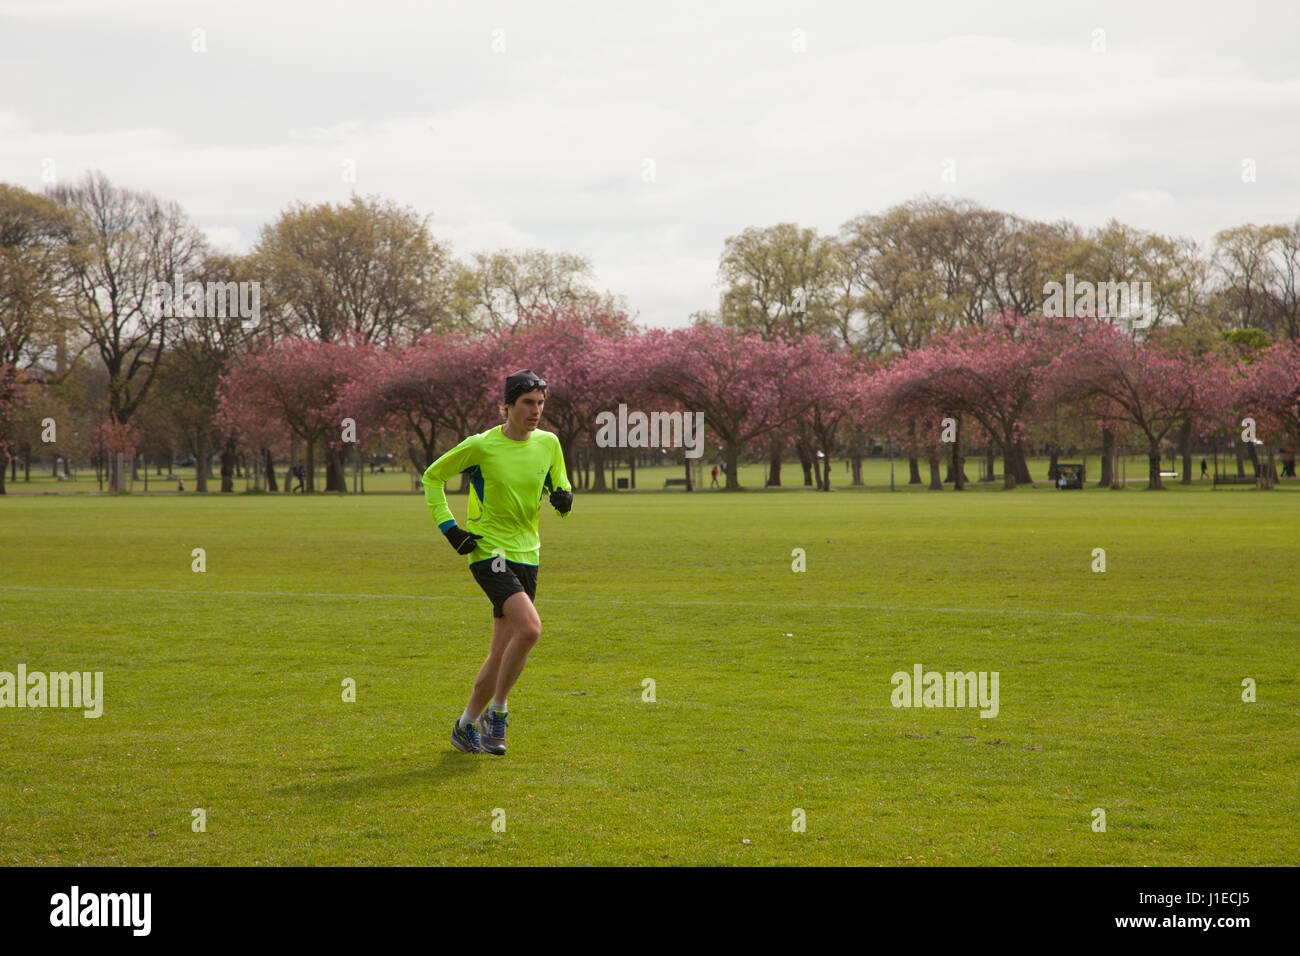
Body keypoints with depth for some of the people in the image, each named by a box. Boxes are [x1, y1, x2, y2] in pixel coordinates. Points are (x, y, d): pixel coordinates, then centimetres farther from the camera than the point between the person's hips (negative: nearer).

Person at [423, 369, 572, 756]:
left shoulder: (548, 443, 4)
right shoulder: (481, 446, -9)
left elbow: (560, 488, 16)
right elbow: (432, 477, 3)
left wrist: (564, 498, -9)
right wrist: (449, 527, -6)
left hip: (526, 554, 6)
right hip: (489, 551, -6)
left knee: (502, 652, 7)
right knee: (530, 629, -24)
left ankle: (467, 725, 23)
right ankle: (496, 711, -8)